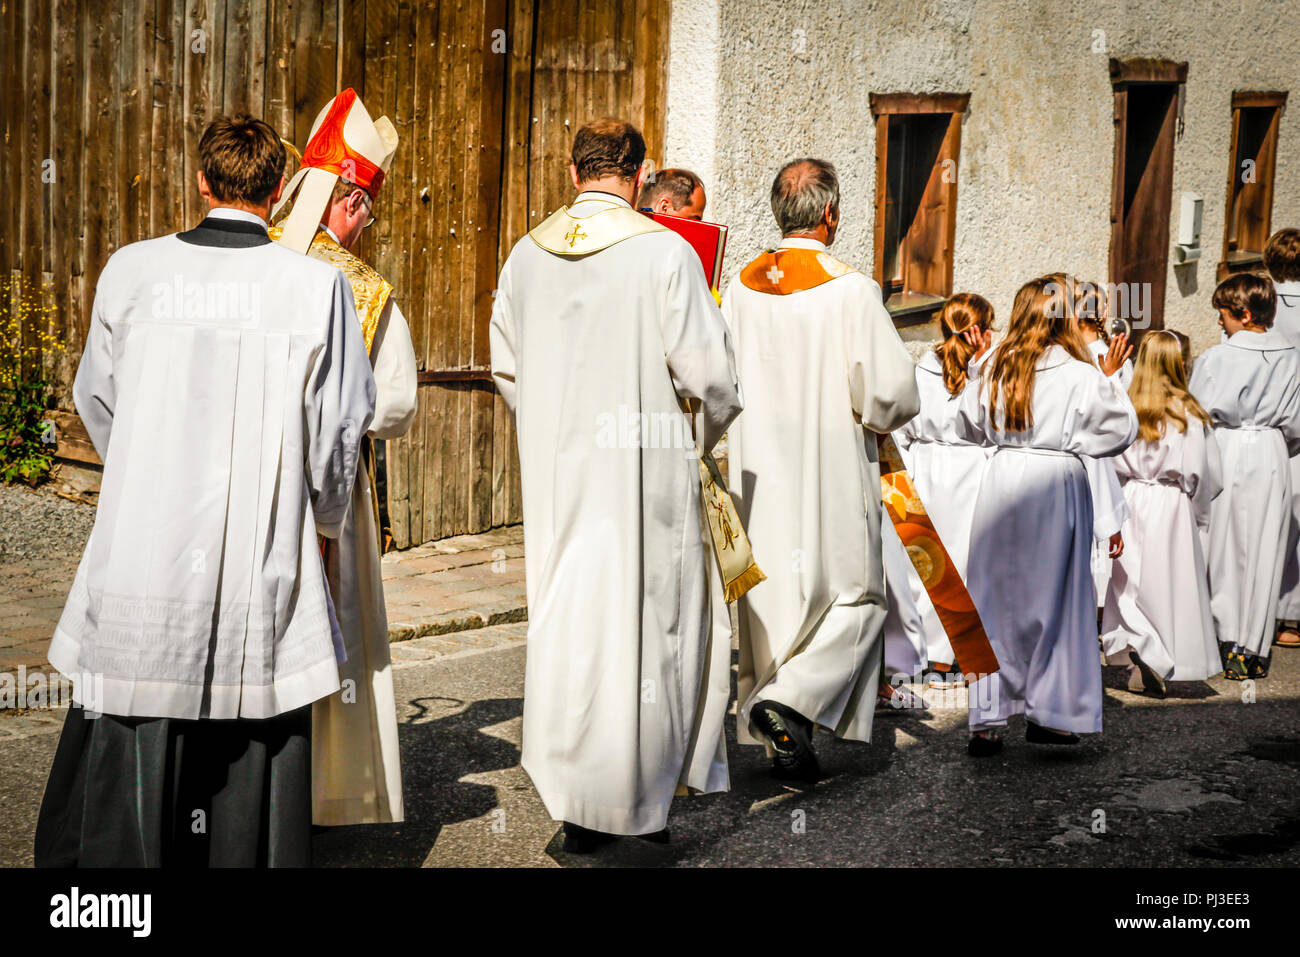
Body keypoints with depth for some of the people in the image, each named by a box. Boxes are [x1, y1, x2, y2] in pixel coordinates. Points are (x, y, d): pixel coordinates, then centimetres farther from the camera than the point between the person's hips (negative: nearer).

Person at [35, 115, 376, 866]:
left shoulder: (131, 271, 0)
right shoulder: (318, 286, -6)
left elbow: (96, 400, 13)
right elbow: (338, 429, 1)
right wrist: (325, 515, 21)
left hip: (139, 549, 2)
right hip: (260, 570, -1)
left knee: (123, 757, 12)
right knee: (254, 753, 8)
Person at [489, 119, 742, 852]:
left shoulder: (527, 256, 4)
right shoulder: (666, 253, -11)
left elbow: (507, 367, 13)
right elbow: (708, 373, -10)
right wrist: (709, 434, 10)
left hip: (556, 472, 5)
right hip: (644, 469, -4)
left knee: (566, 615, 11)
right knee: (647, 622, 8)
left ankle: (576, 803, 16)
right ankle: (639, 797, 15)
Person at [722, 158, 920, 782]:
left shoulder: (740, 289, 1)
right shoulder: (851, 290, -12)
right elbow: (890, 392, -13)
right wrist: (876, 420, 8)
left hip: (758, 474, 5)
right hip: (831, 478, -5)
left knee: (772, 597, 12)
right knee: (854, 597, 8)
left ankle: (782, 743, 18)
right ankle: (791, 701, -11)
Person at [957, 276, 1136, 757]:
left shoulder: (995, 369, 4)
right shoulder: (1081, 375, -6)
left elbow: (969, 425, 18)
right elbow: (1121, 430, 1)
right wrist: (1110, 379, 10)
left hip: (1003, 477, 3)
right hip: (1057, 482, -3)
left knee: (995, 596, 7)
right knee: (1055, 596, 8)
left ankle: (987, 721, 7)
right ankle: (1048, 713, 12)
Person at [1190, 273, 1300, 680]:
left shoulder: (1214, 358, -11)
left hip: (1226, 452, -3)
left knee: (1222, 550, 7)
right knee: (1263, 552, 6)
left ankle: (1226, 642, 7)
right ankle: (1255, 651, 9)